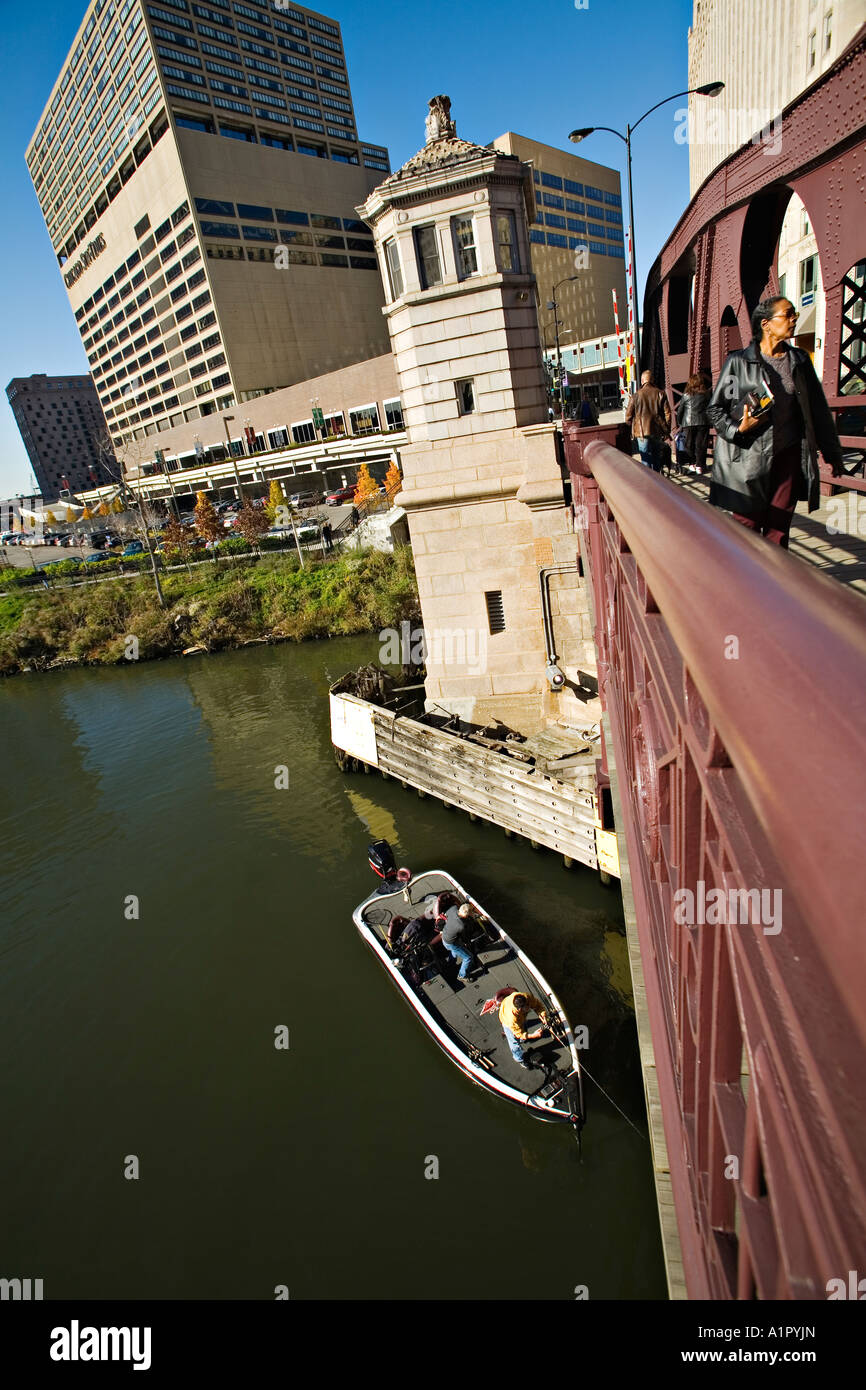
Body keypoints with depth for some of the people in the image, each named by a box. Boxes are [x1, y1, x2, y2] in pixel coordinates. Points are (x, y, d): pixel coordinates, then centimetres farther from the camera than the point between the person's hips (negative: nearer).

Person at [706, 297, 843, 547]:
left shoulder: (799, 360, 14)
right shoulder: (739, 361, -1)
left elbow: (818, 410, 19)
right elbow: (714, 409, 2)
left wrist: (832, 452, 21)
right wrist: (738, 429, -16)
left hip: (789, 456, 4)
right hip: (750, 458, -4)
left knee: (779, 527, 3)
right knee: (746, 526, -1)